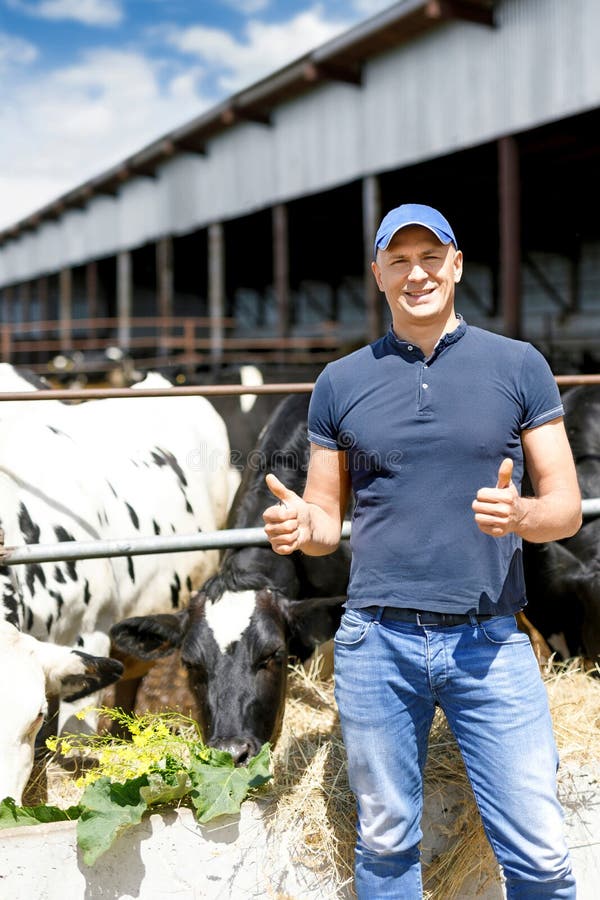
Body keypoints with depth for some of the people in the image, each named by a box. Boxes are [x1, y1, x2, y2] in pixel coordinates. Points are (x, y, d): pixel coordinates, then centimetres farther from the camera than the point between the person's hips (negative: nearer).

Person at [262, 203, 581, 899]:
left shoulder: (517, 365, 4)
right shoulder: (341, 382, 8)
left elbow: (567, 507, 4)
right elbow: (328, 519, 12)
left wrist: (519, 514, -18)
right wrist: (299, 526, -11)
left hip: (489, 643, -1)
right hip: (375, 641, 1)